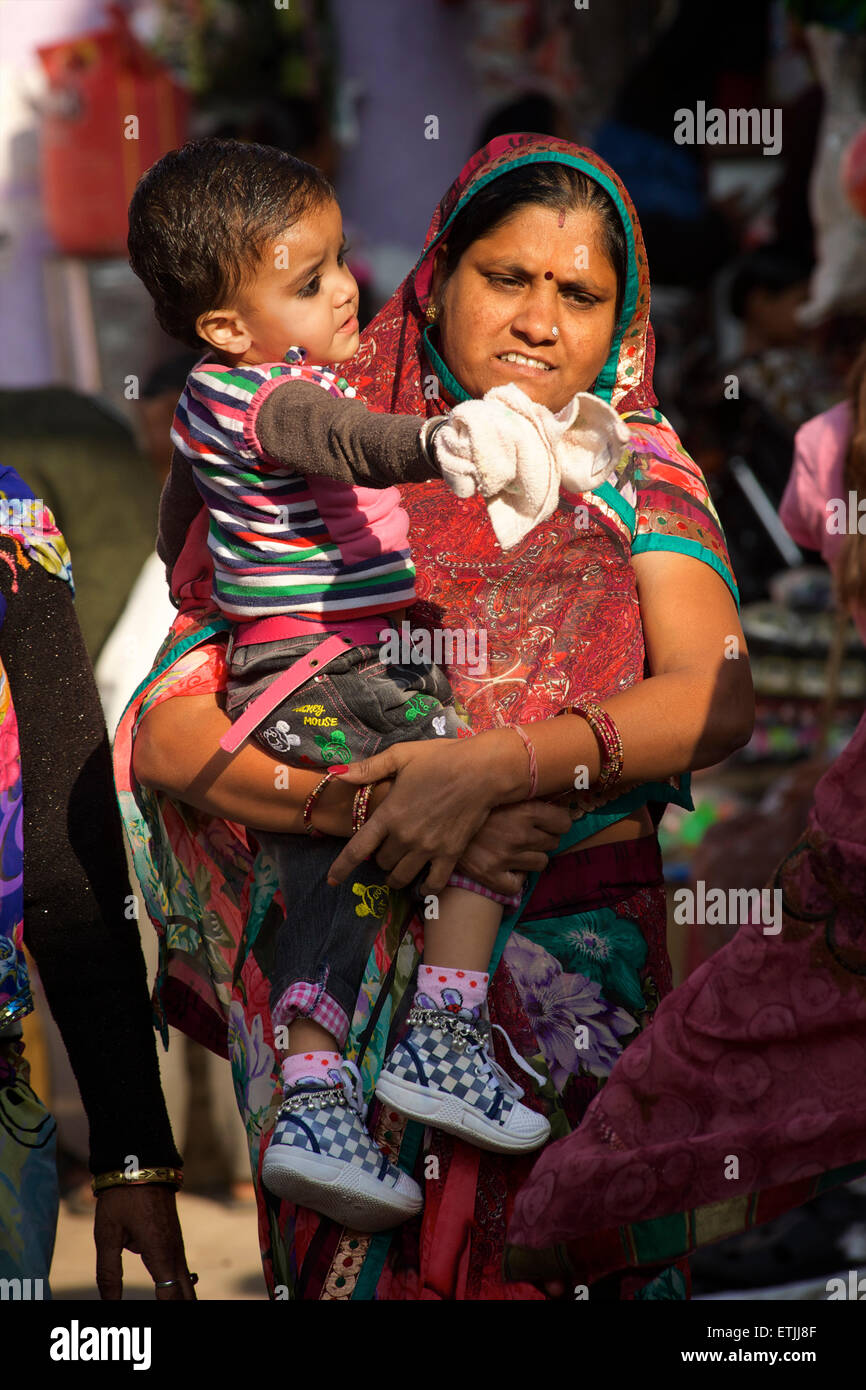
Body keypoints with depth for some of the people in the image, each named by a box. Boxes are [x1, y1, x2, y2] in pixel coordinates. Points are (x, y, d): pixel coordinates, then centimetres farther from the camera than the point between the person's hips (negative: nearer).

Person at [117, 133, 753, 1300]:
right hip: (352, 967, -1)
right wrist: (375, 809, -20)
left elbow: (716, 700, -11)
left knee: (550, 1259, -1)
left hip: (577, 962, 1)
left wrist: (497, 765, -23)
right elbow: (165, 733, -7)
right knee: (365, 1260, 2)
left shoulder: (635, 472, 5)